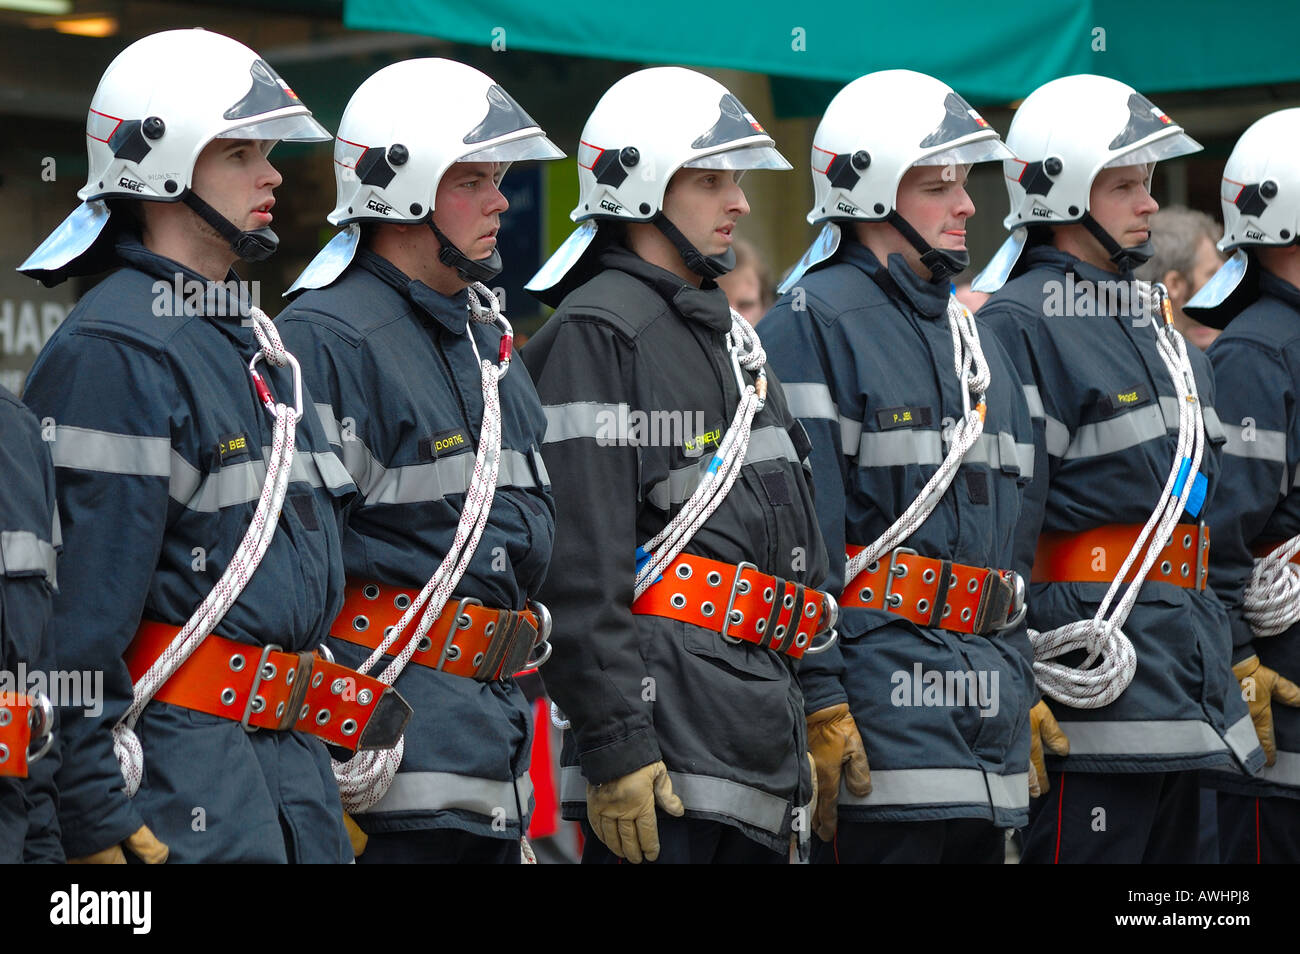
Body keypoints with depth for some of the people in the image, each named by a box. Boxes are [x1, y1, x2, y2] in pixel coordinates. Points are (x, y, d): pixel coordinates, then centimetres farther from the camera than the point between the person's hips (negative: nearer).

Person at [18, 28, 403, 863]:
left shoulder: (254, 340, 19)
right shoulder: (115, 350, -12)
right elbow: (83, 602, -18)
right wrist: (98, 815, -21)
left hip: (293, 760, 9)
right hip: (180, 755, -9)